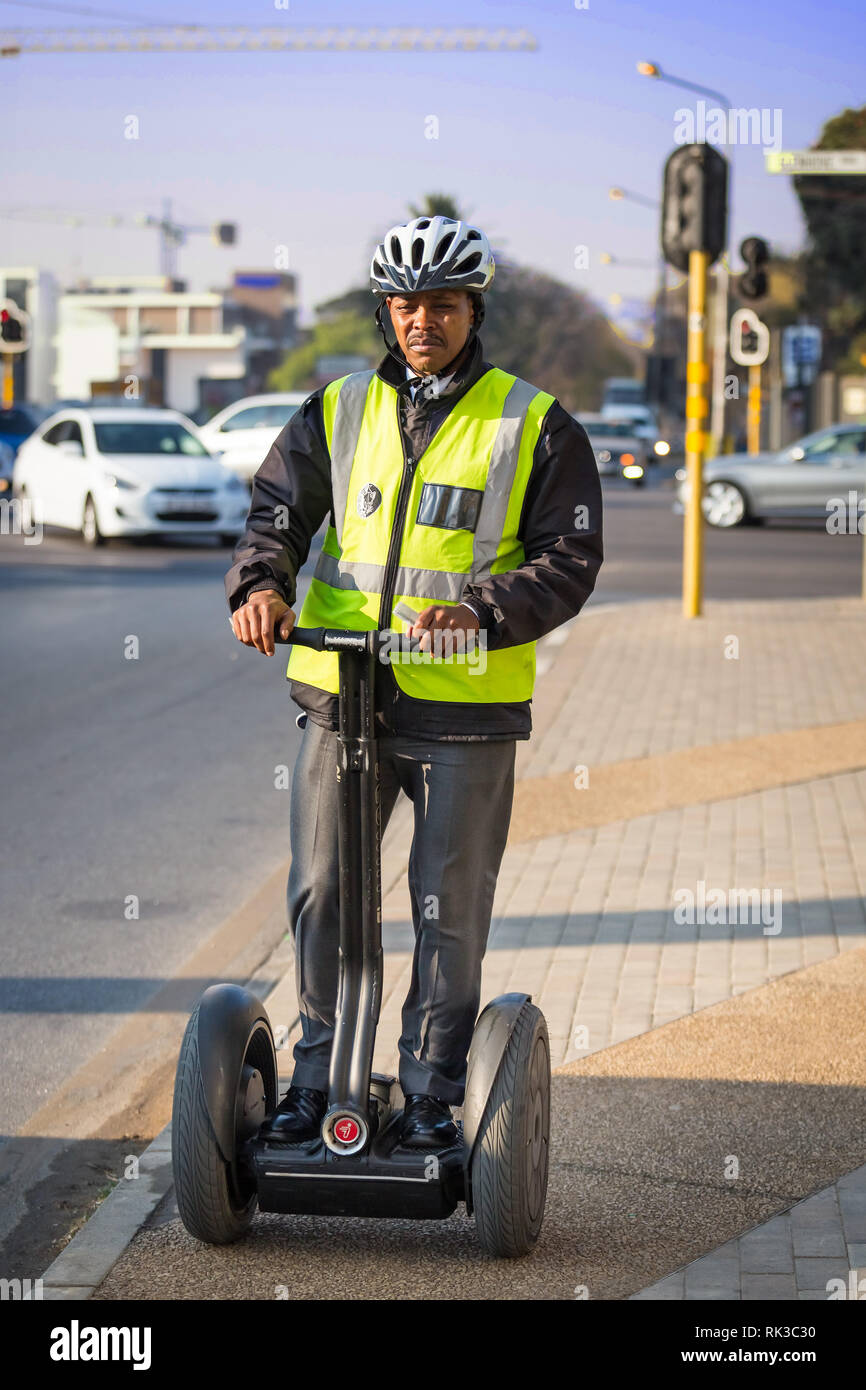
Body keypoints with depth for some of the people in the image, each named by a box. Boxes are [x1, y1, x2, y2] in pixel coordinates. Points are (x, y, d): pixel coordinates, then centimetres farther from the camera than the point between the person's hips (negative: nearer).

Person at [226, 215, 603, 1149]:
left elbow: (568, 561, -2)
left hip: (467, 706, -2)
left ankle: (431, 1095, 18)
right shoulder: (338, 412, 10)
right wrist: (260, 583, -14)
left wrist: (482, 613, -20)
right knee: (319, 896, 7)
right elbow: (276, 514, 9)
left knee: (451, 911, 4)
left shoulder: (534, 426, 1)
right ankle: (316, 1078, 21)